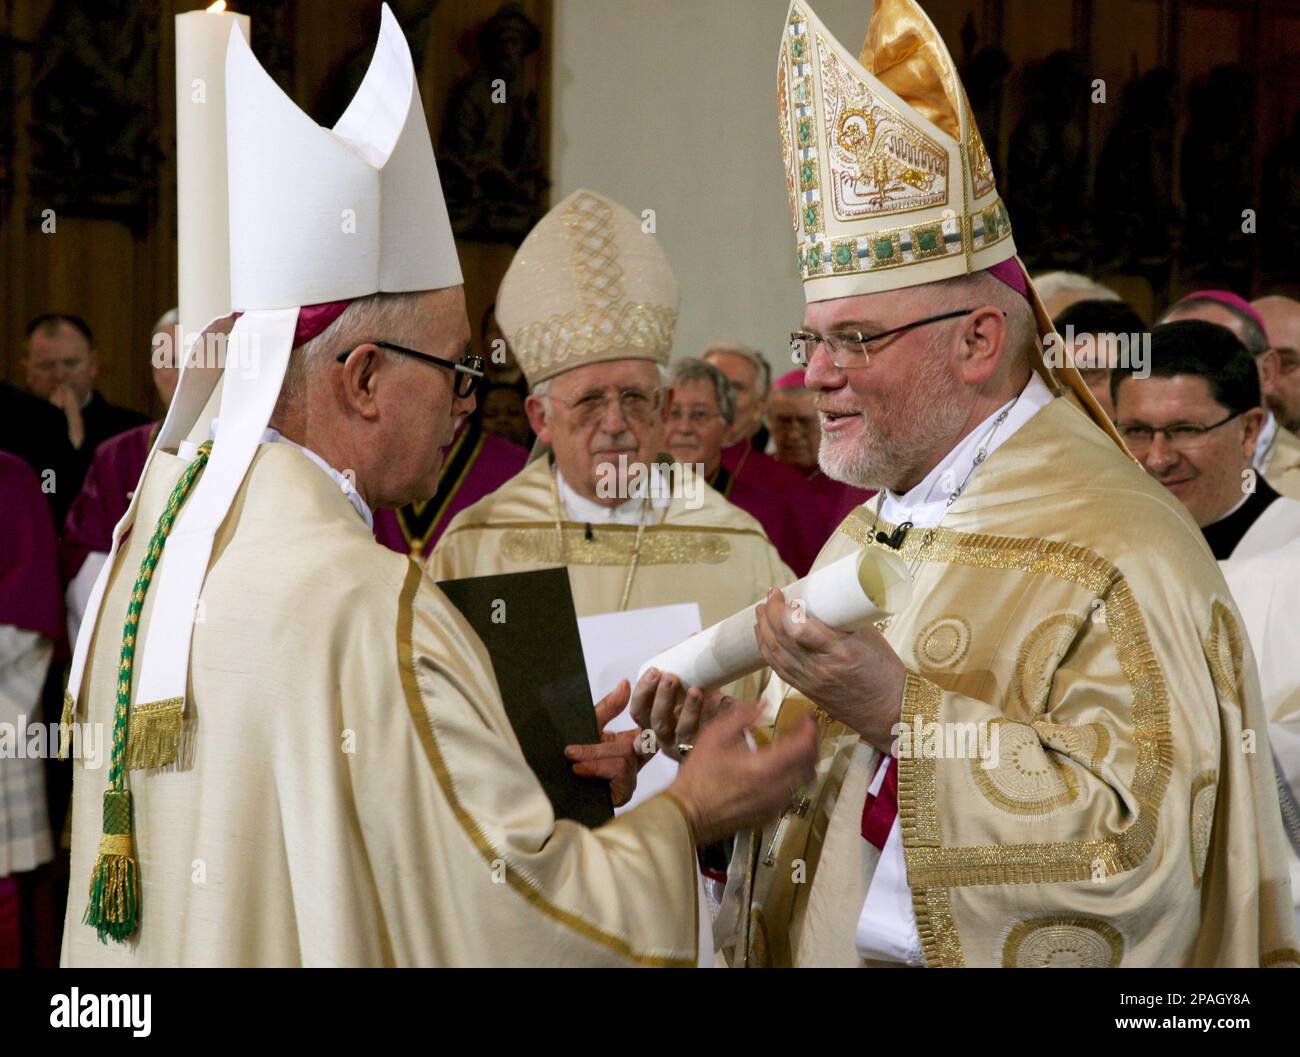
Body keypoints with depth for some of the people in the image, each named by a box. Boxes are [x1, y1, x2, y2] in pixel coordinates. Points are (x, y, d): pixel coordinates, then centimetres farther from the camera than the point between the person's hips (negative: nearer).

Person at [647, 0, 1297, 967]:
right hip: (825, 955, 7)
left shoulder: (1113, 553, -18)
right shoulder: (865, 536, 7)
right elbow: (833, 778, 12)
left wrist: (902, 710, -30)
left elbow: (1138, 845, -26)